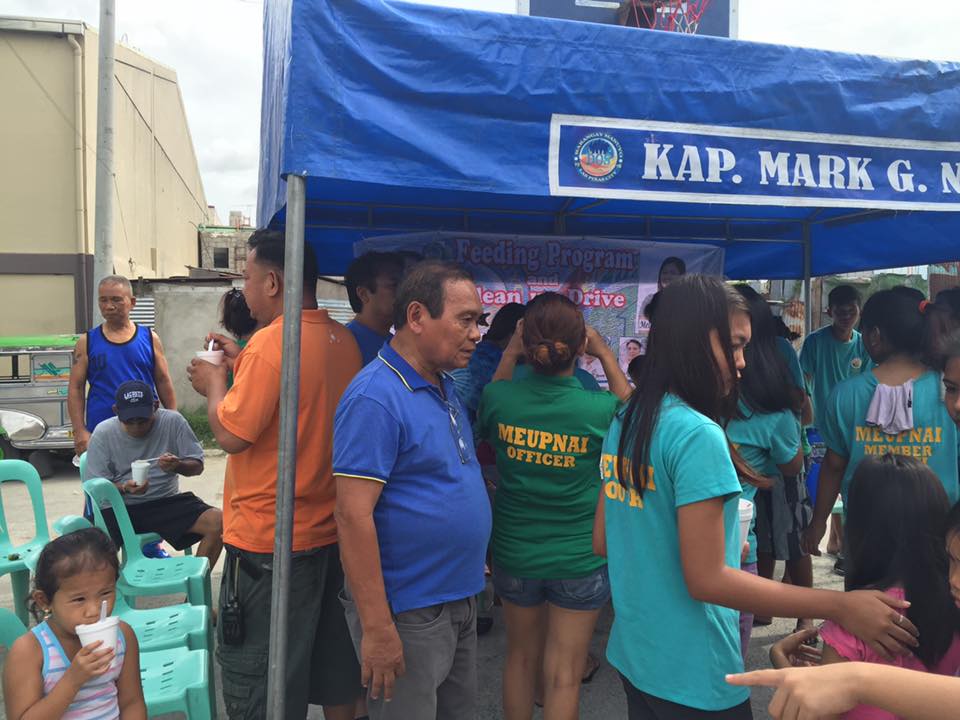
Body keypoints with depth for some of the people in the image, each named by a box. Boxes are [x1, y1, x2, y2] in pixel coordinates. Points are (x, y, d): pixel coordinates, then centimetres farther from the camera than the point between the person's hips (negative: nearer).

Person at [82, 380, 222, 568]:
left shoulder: (173, 421, -5)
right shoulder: (103, 434, -4)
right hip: (120, 507, 0)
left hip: (167, 501, 1)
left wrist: (178, 466, -23)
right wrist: (124, 487, -23)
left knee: (218, 522, -22)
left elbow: (197, 465, 1)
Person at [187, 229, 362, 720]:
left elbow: (231, 434, -19)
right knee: (330, 661, 22)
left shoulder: (272, 341, -20)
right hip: (328, 532, 8)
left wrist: (214, 384, -1)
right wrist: (243, 363, 15)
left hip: (267, 541, -8)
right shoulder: (342, 340, 4)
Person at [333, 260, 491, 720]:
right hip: (409, 612, -9)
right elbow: (354, 515, -24)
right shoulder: (375, 397, -22)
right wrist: (377, 627, -24)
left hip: (461, 600, 9)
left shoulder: (446, 388, 6)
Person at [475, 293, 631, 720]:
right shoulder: (599, 409, -20)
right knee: (563, 674, 12)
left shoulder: (499, 396, -16)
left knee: (520, 657, 23)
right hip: (579, 559, -2)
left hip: (515, 553, 2)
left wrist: (507, 356, 8)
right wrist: (606, 354, 6)